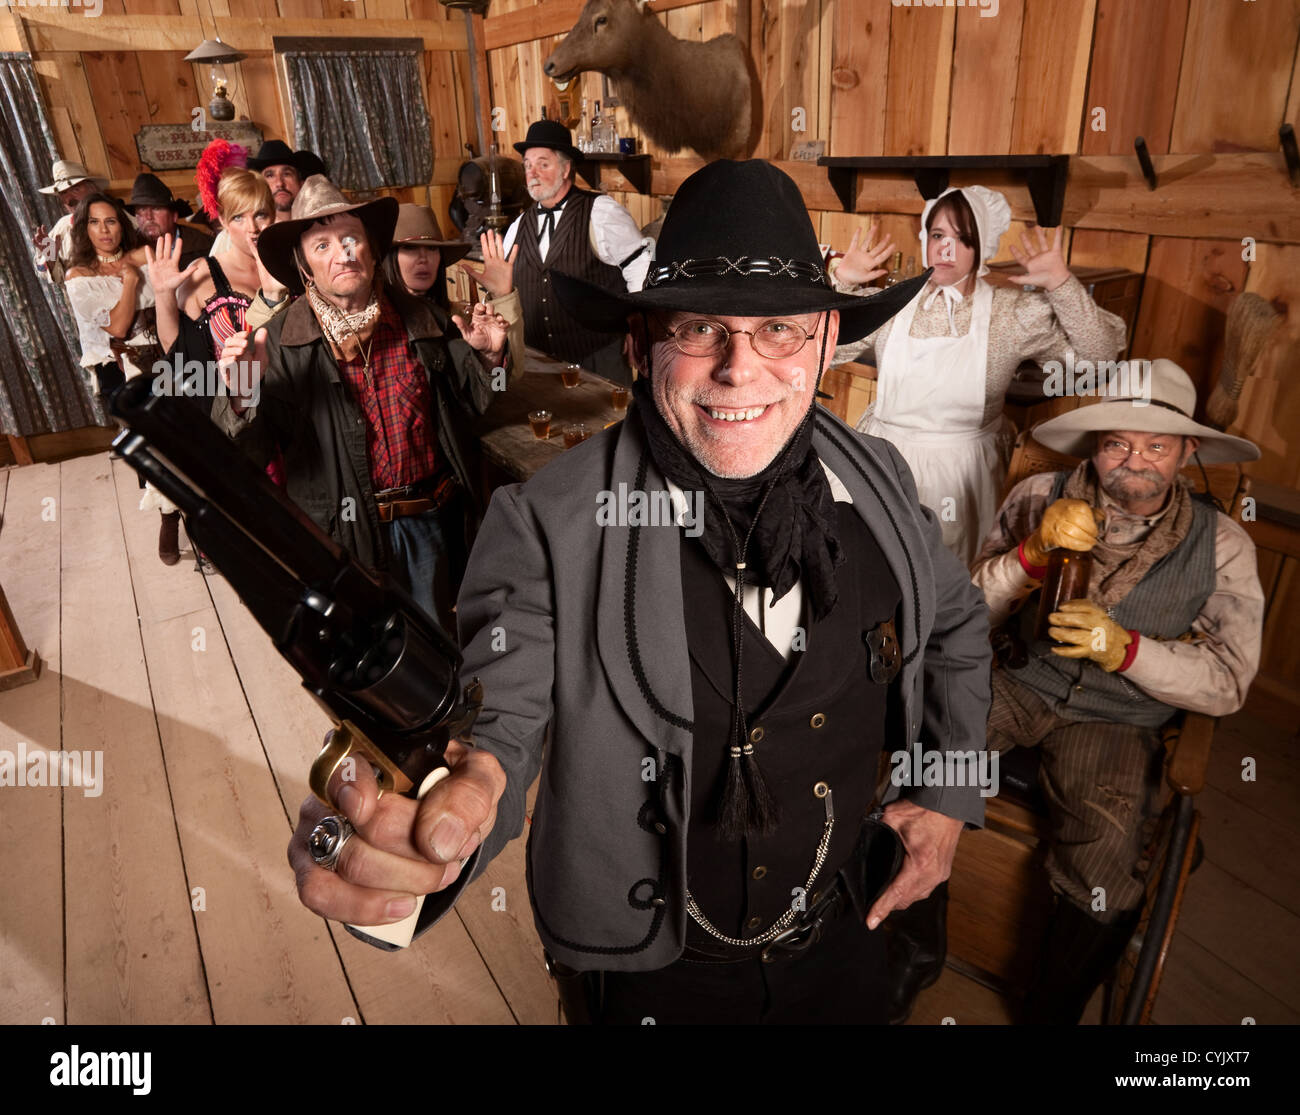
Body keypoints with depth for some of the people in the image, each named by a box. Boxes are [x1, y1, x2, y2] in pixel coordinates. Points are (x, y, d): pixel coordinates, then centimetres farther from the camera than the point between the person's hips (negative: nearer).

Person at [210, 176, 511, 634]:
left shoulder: (418, 318, 0)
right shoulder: (282, 342, -9)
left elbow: (469, 402, 7)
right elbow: (252, 449, -14)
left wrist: (487, 356, -11)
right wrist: (242, 394, -32)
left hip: (429, 518, 3)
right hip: (345, 532, -2)